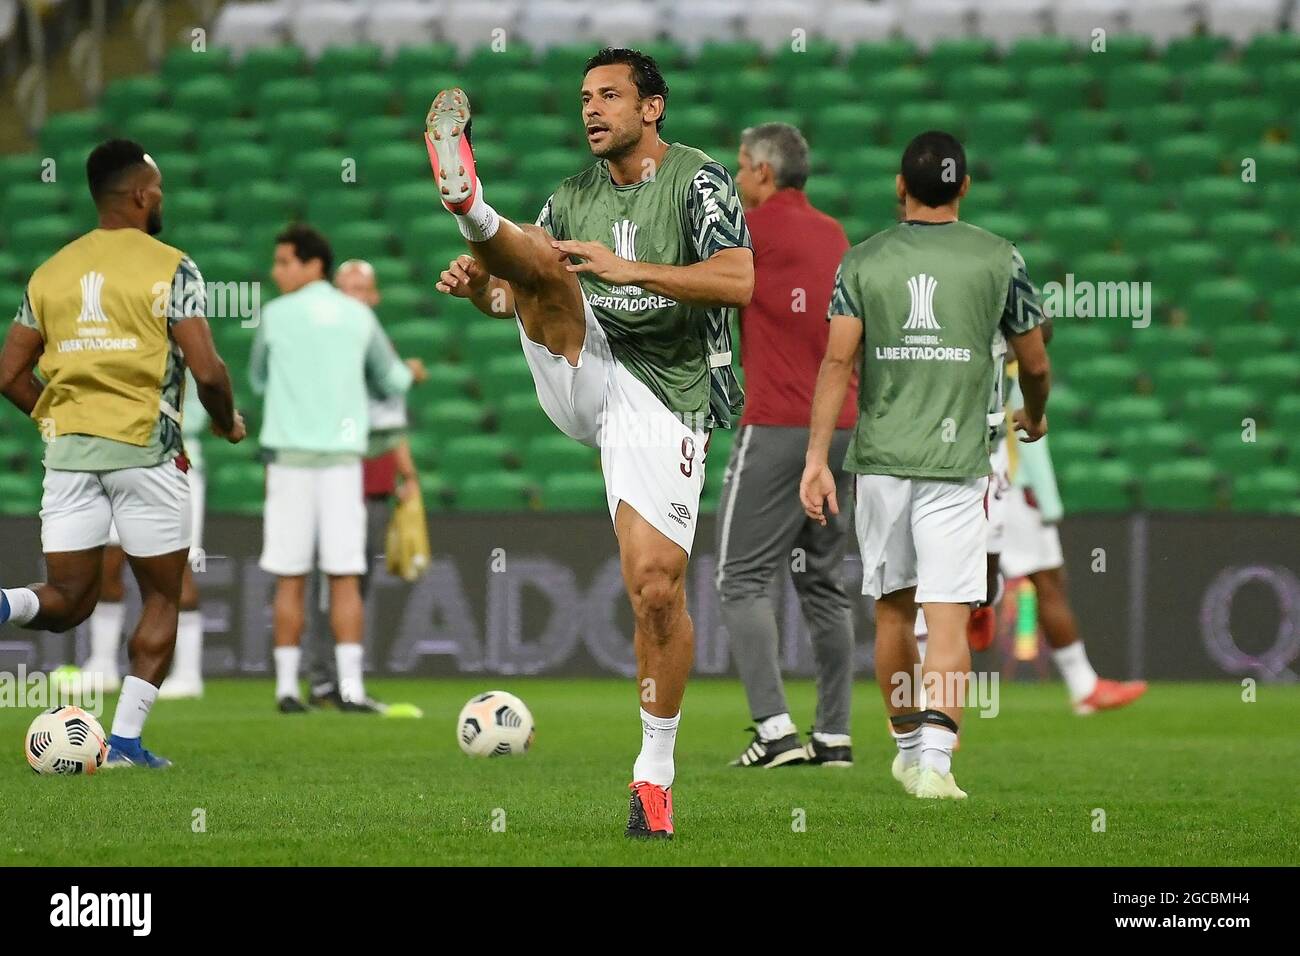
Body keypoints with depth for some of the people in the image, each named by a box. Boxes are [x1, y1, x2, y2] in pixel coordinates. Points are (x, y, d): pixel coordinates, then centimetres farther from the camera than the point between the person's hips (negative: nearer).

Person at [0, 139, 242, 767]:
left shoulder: (52, 272, 10)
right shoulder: (171, 269, -5)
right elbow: (206, 370, -13)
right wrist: (227, 424, 7)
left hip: (68, 449, 4)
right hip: (145, 449, -4)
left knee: (68, 602, 8)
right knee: (163, 599, 10)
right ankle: (125, 740, 3)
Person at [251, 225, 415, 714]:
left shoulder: (275, 315, 1)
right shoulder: (359, 317, 7)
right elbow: (392, 382, 19)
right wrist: (407, 374, 42)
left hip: (290, 456, -1)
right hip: (343, 454, 1)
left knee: (290, 580, 2)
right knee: (345, 577, 0)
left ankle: (287, 687, 2)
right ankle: (350, 687, -7)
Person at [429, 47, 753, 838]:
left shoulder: (698, 181, -2)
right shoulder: (574, 198, 15)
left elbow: (739, 283, -16)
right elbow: (518, 295, 15)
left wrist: (629, 268, -22)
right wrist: (479, 285, -9)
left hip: (665, 400, -4)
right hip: (582, 376, 4)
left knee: (657, 589, -8)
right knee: (541, 265, -21)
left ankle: (656, 769, 5)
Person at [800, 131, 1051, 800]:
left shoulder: (863, 261, 2)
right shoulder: (998, 258, 0)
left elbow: (838, 361, -7)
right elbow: (1035, 363, 8)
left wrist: (817, 457, -9)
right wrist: (1035, 418, 29)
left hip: (879, 461, 2)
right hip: (955, 461, -2)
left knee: (892, 610, 16)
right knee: (949, 617, -7)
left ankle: (908, 747, 29)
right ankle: (935, 759, -22)